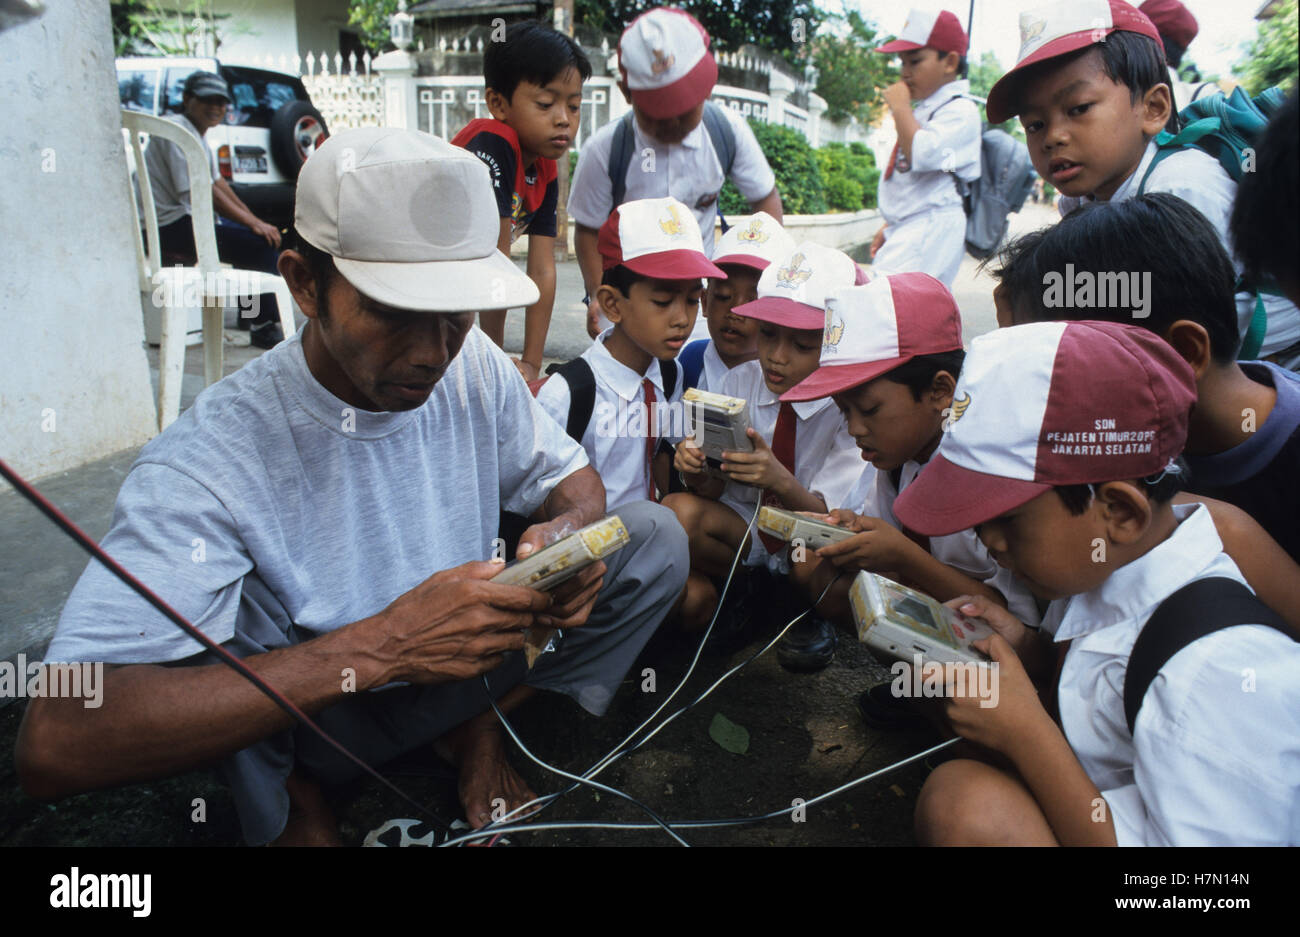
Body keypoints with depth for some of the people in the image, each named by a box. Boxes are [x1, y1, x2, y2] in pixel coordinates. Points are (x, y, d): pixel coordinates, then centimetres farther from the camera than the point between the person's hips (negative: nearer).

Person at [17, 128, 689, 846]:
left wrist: (568, 533, -24)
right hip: (299, 718, -3)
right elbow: (53, 744, -38)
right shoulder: (211, 460, -29)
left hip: (458, 661, 4)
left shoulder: (474, 368, -14)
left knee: (654, 536, -10)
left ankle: (478, 724, 3)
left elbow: (572, 476, 4)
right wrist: (376, 648, -46)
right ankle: (294, 797, -3)